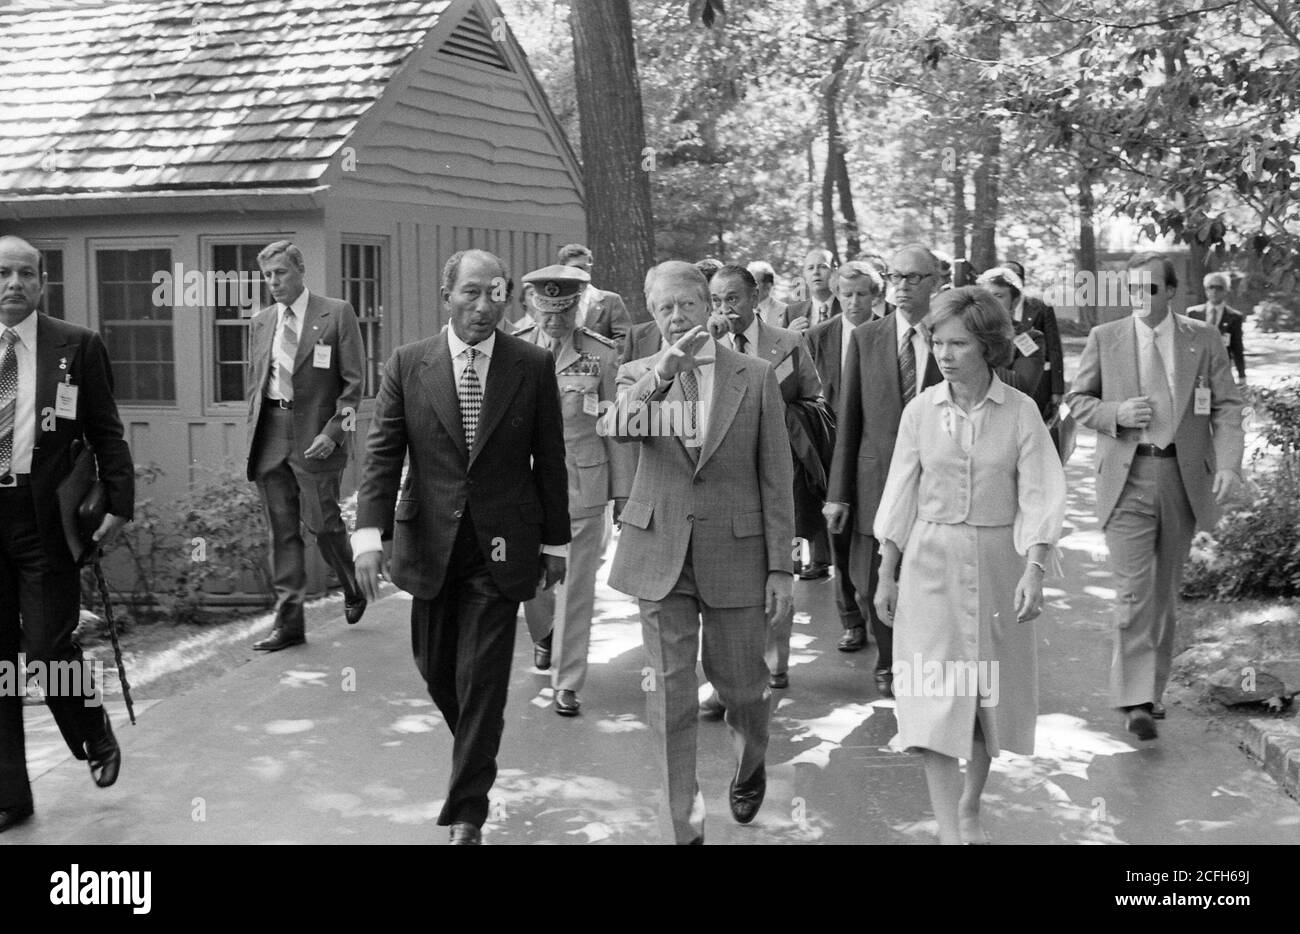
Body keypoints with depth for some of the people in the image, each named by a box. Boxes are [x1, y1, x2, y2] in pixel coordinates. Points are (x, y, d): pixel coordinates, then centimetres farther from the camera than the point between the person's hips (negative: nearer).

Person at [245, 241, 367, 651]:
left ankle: (354, 589, 26)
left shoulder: (337, 314, -2)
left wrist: (333, 431, -14)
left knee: (322, 523, -3)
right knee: (282, 531, 6)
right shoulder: (261, 322, 14)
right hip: (271, 431, 5)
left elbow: (354, 381, -5)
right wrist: (254, 435, 11)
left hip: (316, 435, -5)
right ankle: (288, 621, 11)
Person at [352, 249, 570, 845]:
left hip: (500, 547, -2)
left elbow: (549, 460, 3)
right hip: (430, 544, 2)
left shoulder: (533, 367, -3)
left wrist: (555, 542, 6)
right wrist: (370, 534, -17)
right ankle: (477, 746, 44)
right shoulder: (407, 365, -2)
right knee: (436, 665, 15)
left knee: (482, 678, -2)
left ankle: (467, 815, 8)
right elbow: (382, 454, -5)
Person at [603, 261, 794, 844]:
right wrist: (663, 371, -32)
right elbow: (618, 429, -18)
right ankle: (683, 828, 15)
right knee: (669, 695, 3)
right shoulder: (637, 375, 4)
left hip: (735, 554, -1)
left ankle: (750, 765, 45)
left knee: (739, 681, 11)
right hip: (660, 554, 1)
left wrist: (780, 566, -4)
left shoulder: (756, 378, 0)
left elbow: (776, 478, -1)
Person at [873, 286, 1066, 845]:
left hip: (998, 560, 0)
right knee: (933, 696, -8)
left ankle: (971, 805, 33)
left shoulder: (1020, 412, -5)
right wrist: (886, 577, 6)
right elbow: (900, 497, 5)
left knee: (991, 695, 11)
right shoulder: (920, 411, -1)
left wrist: (1033, 573, -19)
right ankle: (948, 831, -7)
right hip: (931, 561, 0)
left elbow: (1040, 497, -8)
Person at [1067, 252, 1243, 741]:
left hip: (1184, 477, 2)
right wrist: (1116, 413, -12)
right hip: (1127, 479, -2)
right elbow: (1077, 399, 8)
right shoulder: (1104, 338, 3)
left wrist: (1228, 463, -14)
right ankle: (1136, 701, -11)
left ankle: (1153, 688, 26)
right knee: (1133, 590, -10)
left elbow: (1226, 406, 1)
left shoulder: (1203, 339, 4)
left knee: (1165, 590, 12)